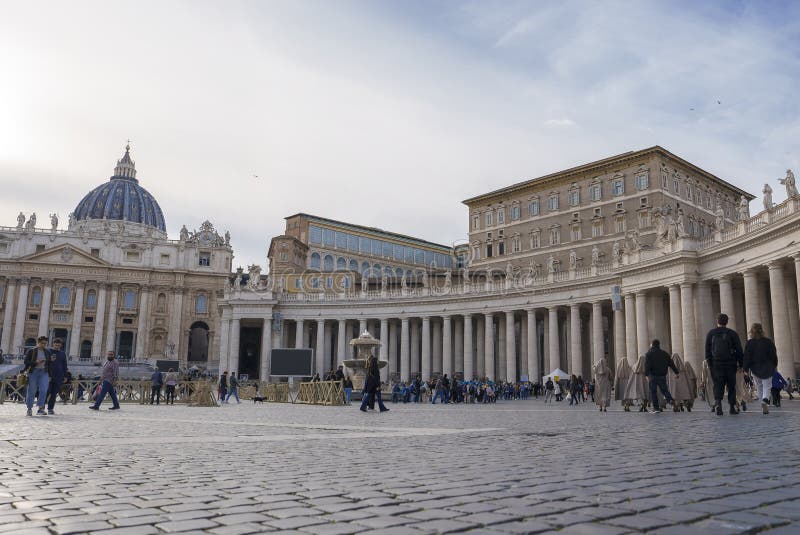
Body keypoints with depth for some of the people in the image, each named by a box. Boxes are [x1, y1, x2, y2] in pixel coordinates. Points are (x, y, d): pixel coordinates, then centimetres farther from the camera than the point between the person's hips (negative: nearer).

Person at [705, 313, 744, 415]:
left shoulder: (711, 333, 4)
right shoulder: (732, 333, 2)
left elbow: (707, 349, 2)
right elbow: (739, 349, 0)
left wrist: (709, 363, 4)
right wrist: (740, 364, 4)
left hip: (716, 364, 0)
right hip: (730, 364, 0)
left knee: (718, 385, 0)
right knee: (731, 385, 10)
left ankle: (718, 402, -22)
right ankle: (732, 407, 12)